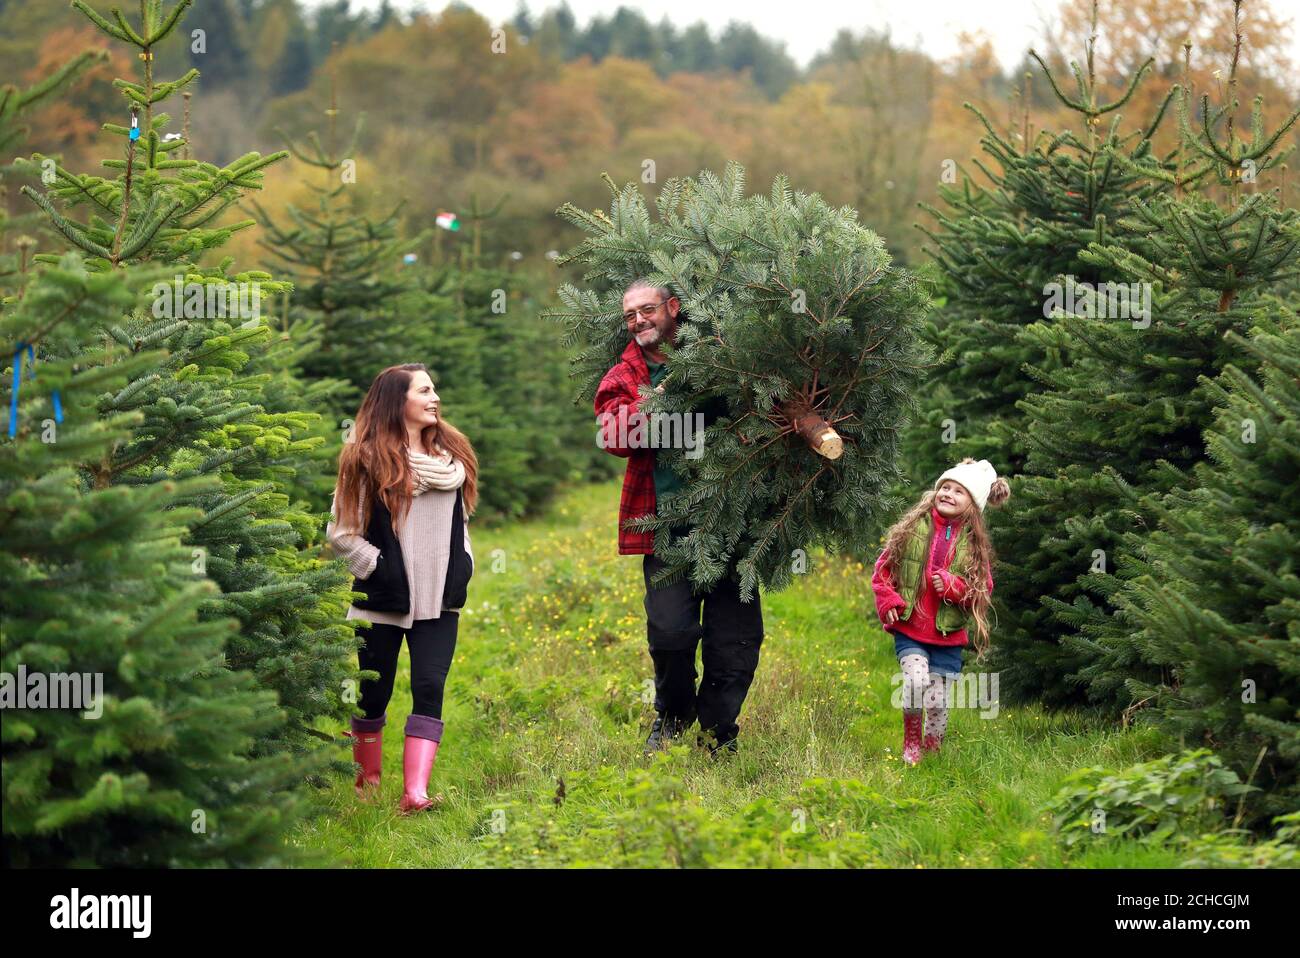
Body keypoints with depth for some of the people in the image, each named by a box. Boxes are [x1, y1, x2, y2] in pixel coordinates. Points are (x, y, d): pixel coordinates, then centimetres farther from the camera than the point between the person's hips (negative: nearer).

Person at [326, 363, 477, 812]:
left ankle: (415, 792, -19)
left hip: (438, 601, 3)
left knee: (429, 689, -11)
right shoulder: (367, 459, -6)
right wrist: (377, 566, -10)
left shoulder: (451, 453, 9)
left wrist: (462, 566, 11)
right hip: (382, 601, -3)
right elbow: (341, 532, -5)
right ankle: (368, 783, 27)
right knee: (374, 693, 7)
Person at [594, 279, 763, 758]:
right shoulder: (623, 378, 10)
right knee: (671, 628, -15)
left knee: (736, 636, 1)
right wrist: (664, 396, -18)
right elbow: (615, 435, -8)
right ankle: (672, 714, 13)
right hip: (667, 526, -1)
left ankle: (717, 734, 19)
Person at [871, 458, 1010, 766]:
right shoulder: (912, 529, 1)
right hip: (908, 628, -1)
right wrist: (889, 603, -8)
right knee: (916, 677, -23)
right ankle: (910, 743, -1)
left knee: (938, 702, 3)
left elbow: (984, 591, 2)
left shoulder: (974, 544, 2)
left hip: (948, 636, 1)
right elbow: (882, 570, 6)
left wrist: (953, 586, -16)